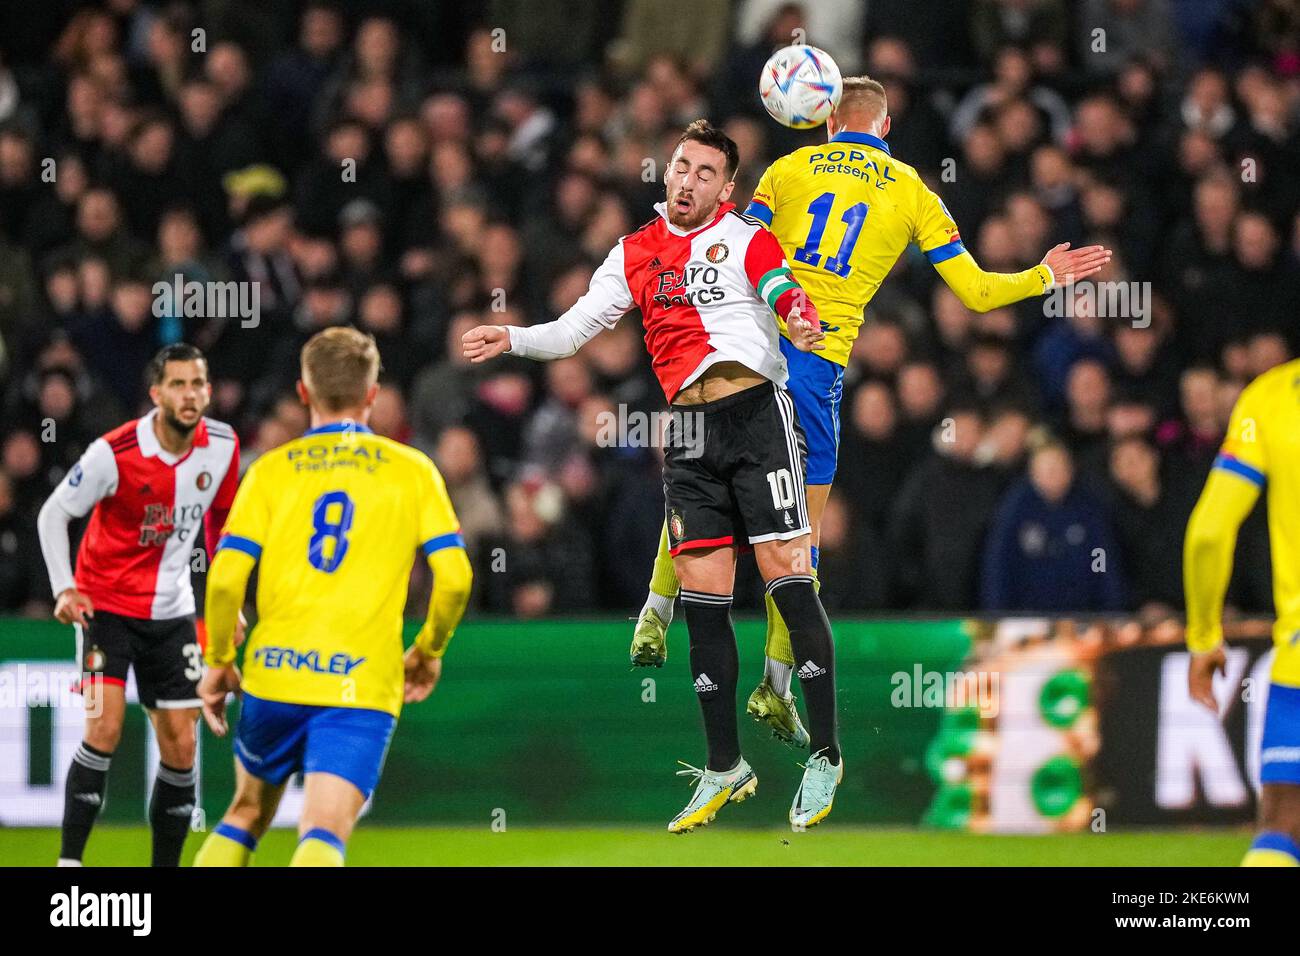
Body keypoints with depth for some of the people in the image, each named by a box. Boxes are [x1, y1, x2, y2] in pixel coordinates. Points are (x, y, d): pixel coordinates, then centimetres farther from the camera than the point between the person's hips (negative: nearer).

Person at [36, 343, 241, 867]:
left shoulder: (222, 446, -6)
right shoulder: (114, 453, -20)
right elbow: (53, 513, -8)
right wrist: (64, 590, -16)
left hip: (171, 612, 5)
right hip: (106, 603, -4)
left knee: (180, 746, 1)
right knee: (104, 726, -19)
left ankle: (166, 866, 13)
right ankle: (69, 860, -13)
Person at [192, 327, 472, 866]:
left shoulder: (272, 470, 6)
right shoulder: (412, 471, 6)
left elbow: (225, 579, -3)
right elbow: (454, 578, 0)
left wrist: (218, 662, 11)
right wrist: (427, 653, 17)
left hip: (274, 672, 2)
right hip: (364, 684, -2)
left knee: (247, 812, 24)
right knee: (324, 834, -10)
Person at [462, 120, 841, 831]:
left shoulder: (745, 239, 0)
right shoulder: (635, 253, 14)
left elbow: (789, 299, -17)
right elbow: (574, 329, 19)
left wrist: (802, 325, -40)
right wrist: (512, 340, 3)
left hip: (757, 411, -5)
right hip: (688, 429, 5)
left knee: (788, 579, -9)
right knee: (702, 595, 2)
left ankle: (824, 757, -4)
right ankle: (724, 767, 10)